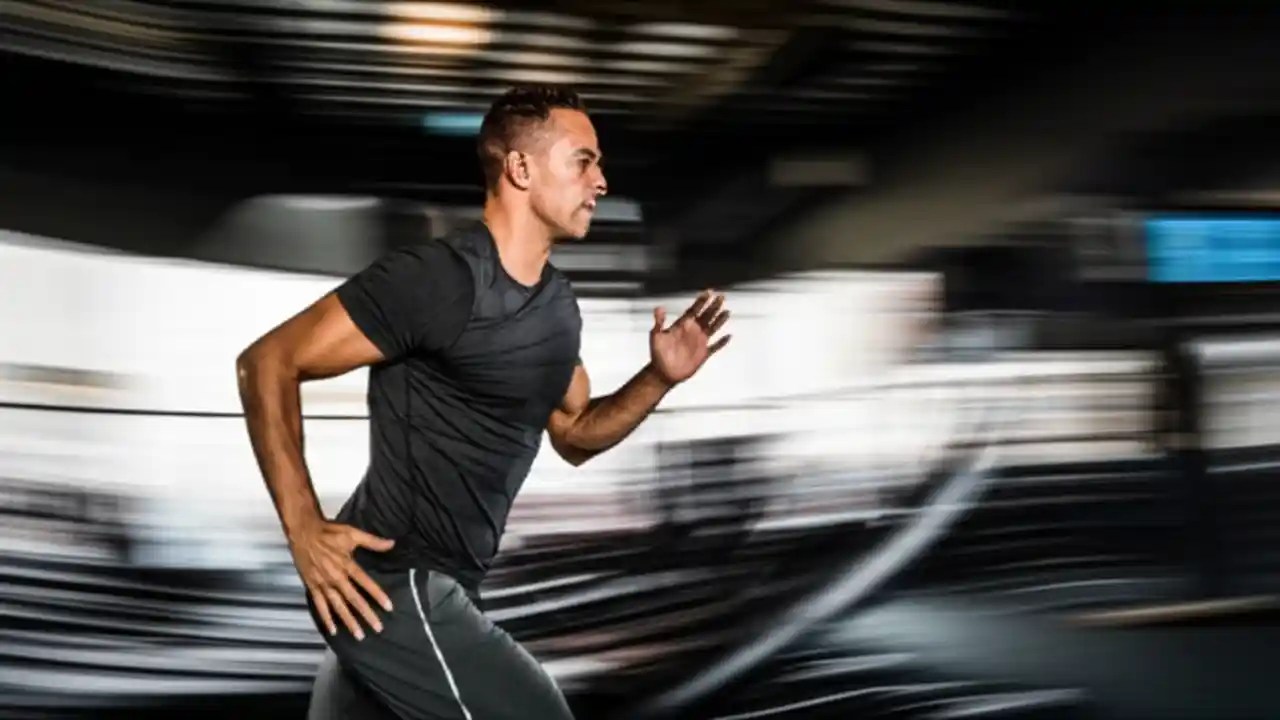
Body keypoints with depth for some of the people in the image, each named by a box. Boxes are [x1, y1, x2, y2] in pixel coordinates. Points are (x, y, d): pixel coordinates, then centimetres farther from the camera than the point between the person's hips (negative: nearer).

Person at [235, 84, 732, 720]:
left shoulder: (557, 304, 8)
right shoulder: (437, 278, -19)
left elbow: (574, 435, 20)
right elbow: (266, 364, -18)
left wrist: (658, 379, 2)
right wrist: (305, 533, -22)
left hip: (437, 582, 9)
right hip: (393, 583, -9)